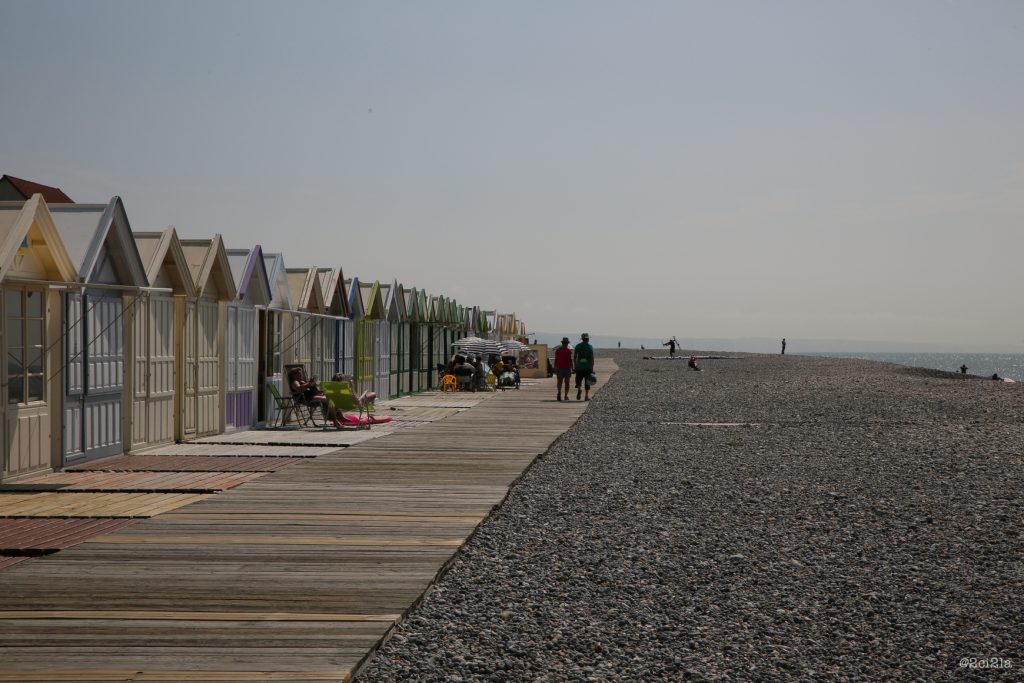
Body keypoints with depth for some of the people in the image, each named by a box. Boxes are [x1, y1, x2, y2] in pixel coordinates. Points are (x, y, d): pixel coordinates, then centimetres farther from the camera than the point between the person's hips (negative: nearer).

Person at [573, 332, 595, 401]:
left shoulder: (578, 346, 4)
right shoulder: (590, 346, -3)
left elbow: (574, 357, 4)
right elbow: (592, 358, -8)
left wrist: (575, 366, 13)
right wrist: (592, 368, -4)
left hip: (579, 367, 1)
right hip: (588, 367, -1)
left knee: (578, 380, 9)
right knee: (587, 382, 7)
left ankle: (579, 389, -21)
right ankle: (587, 396, 4)